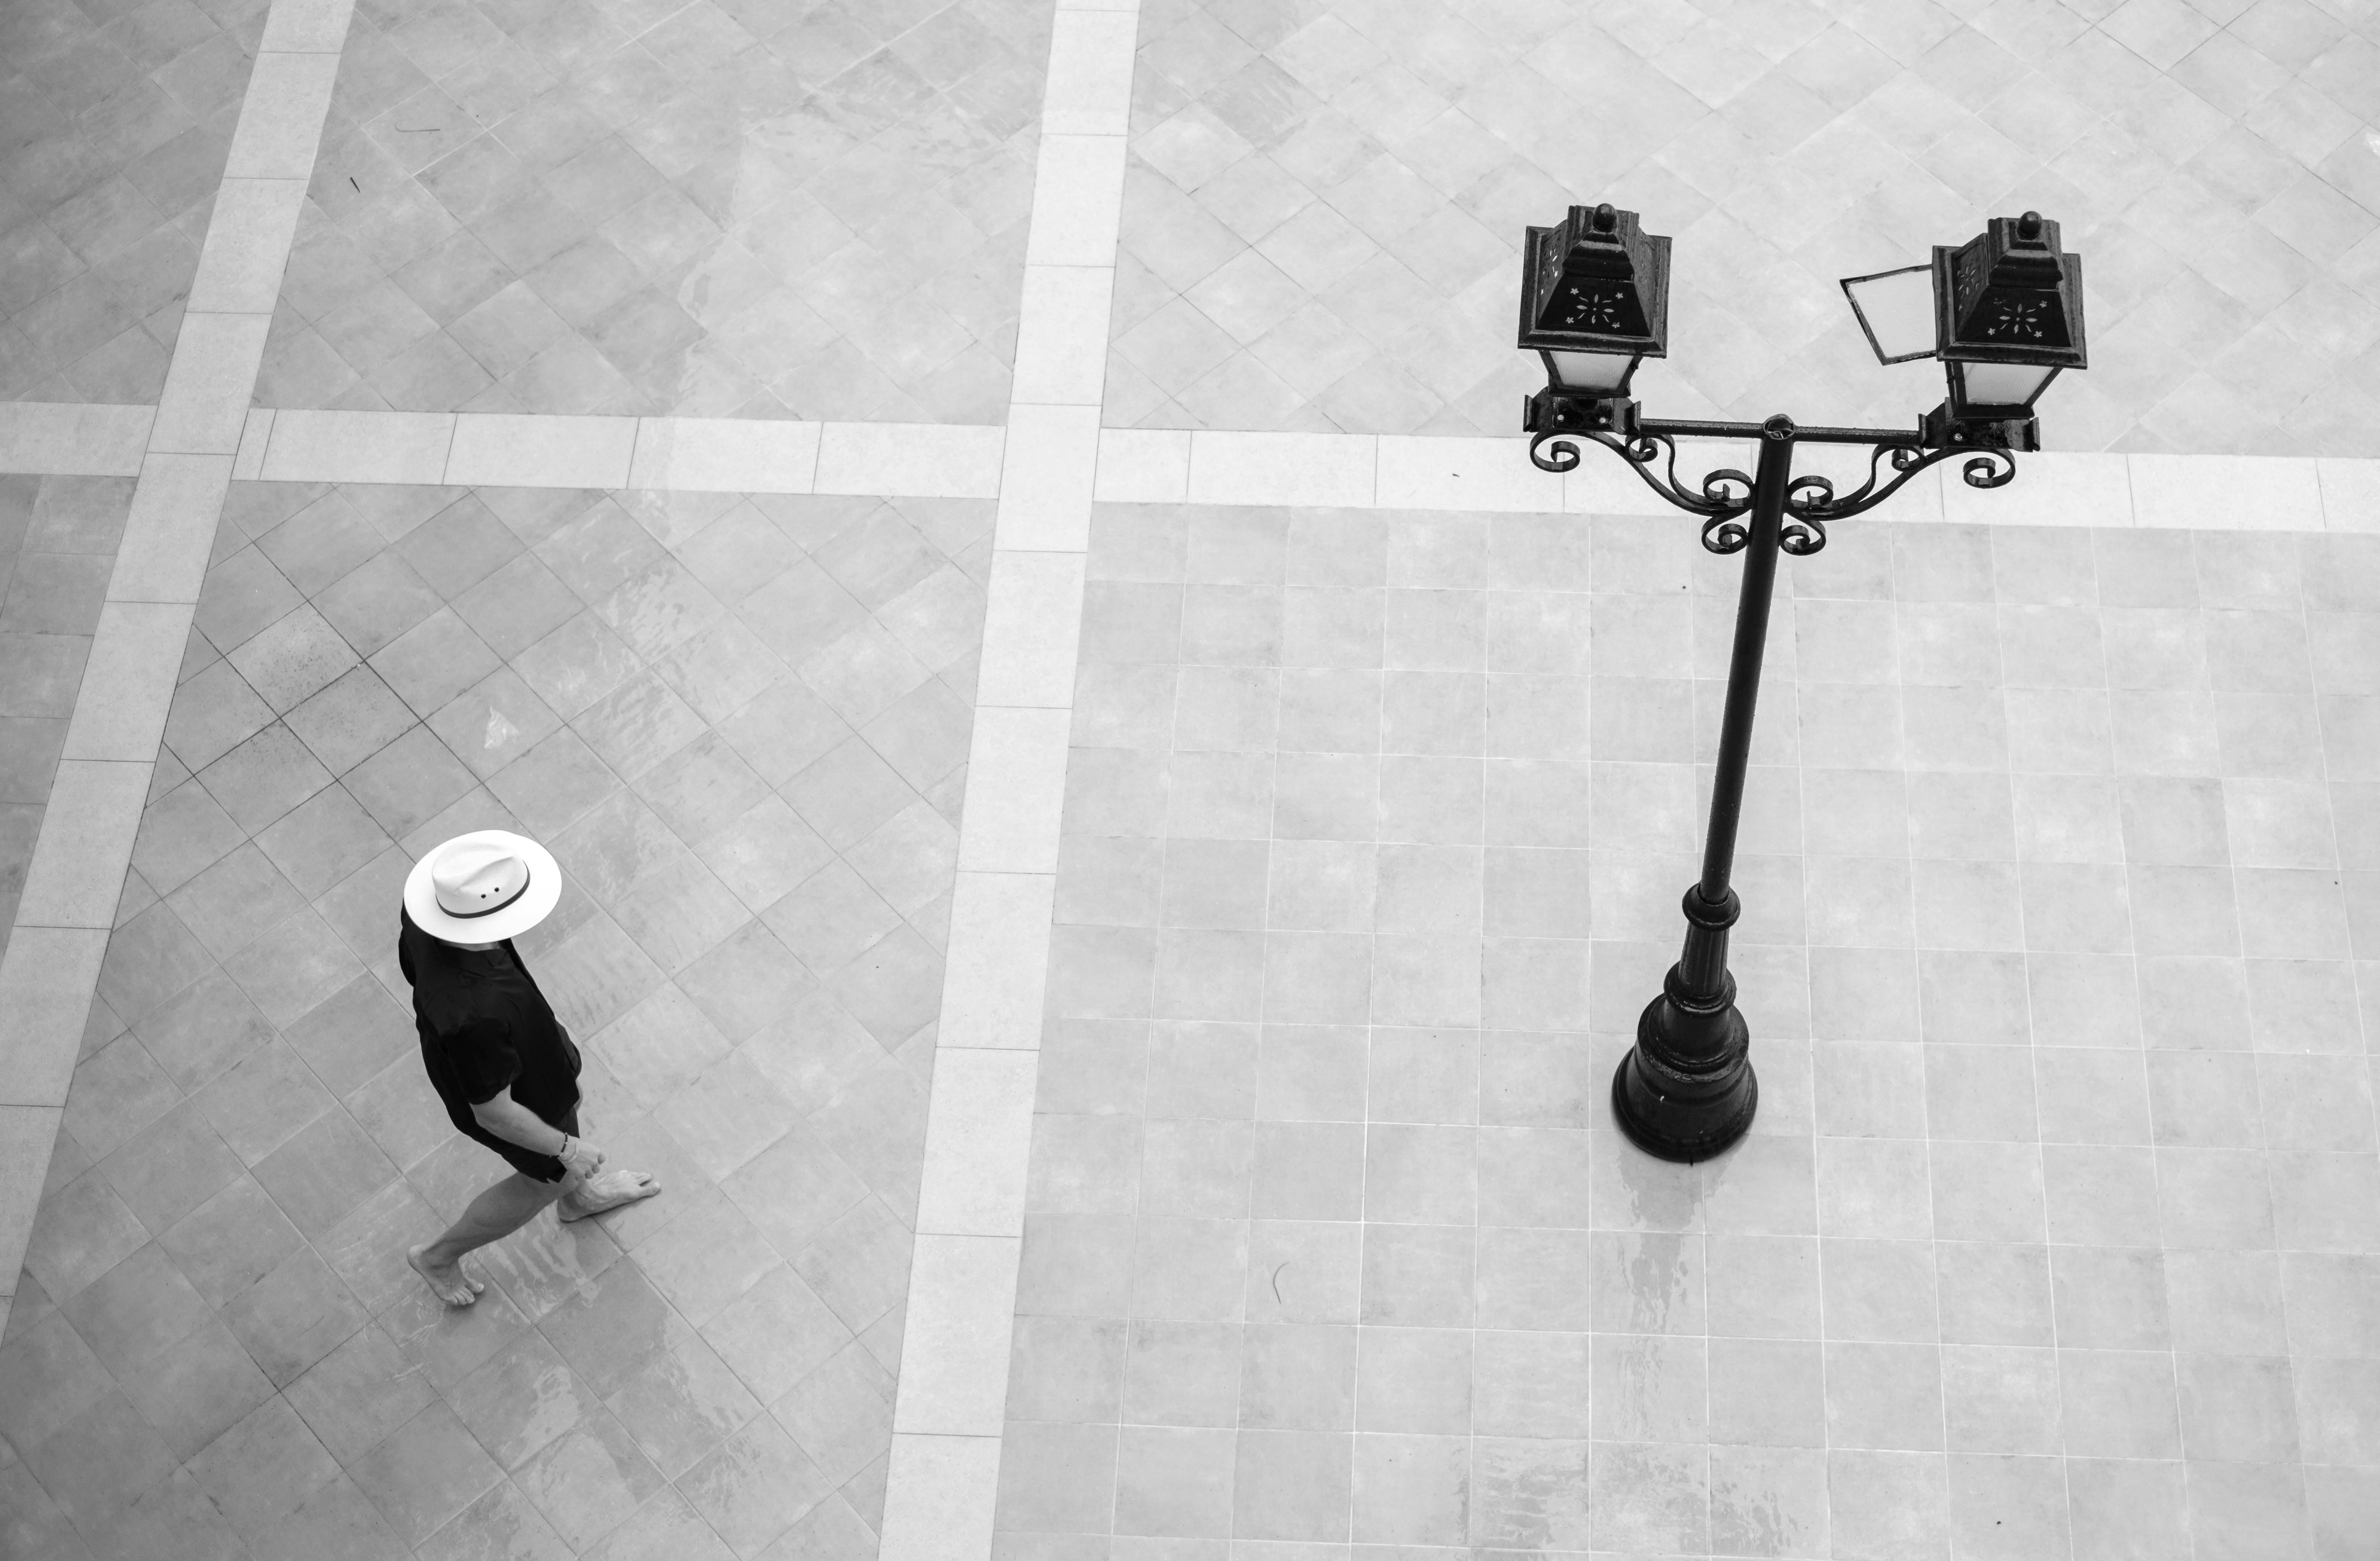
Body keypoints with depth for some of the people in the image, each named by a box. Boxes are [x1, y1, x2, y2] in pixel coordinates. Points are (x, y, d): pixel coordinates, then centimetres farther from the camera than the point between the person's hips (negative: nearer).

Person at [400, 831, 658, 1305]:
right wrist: (567, 1149, -16)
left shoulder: (422, 914, -30)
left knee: (566, 1105, 34)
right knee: (548, 1176, 25)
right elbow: (493, 1112, -32)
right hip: (516, 1089, -6)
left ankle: (578, 1197, 67)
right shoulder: (475, 1016, -49)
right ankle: (439, 1256, 47)